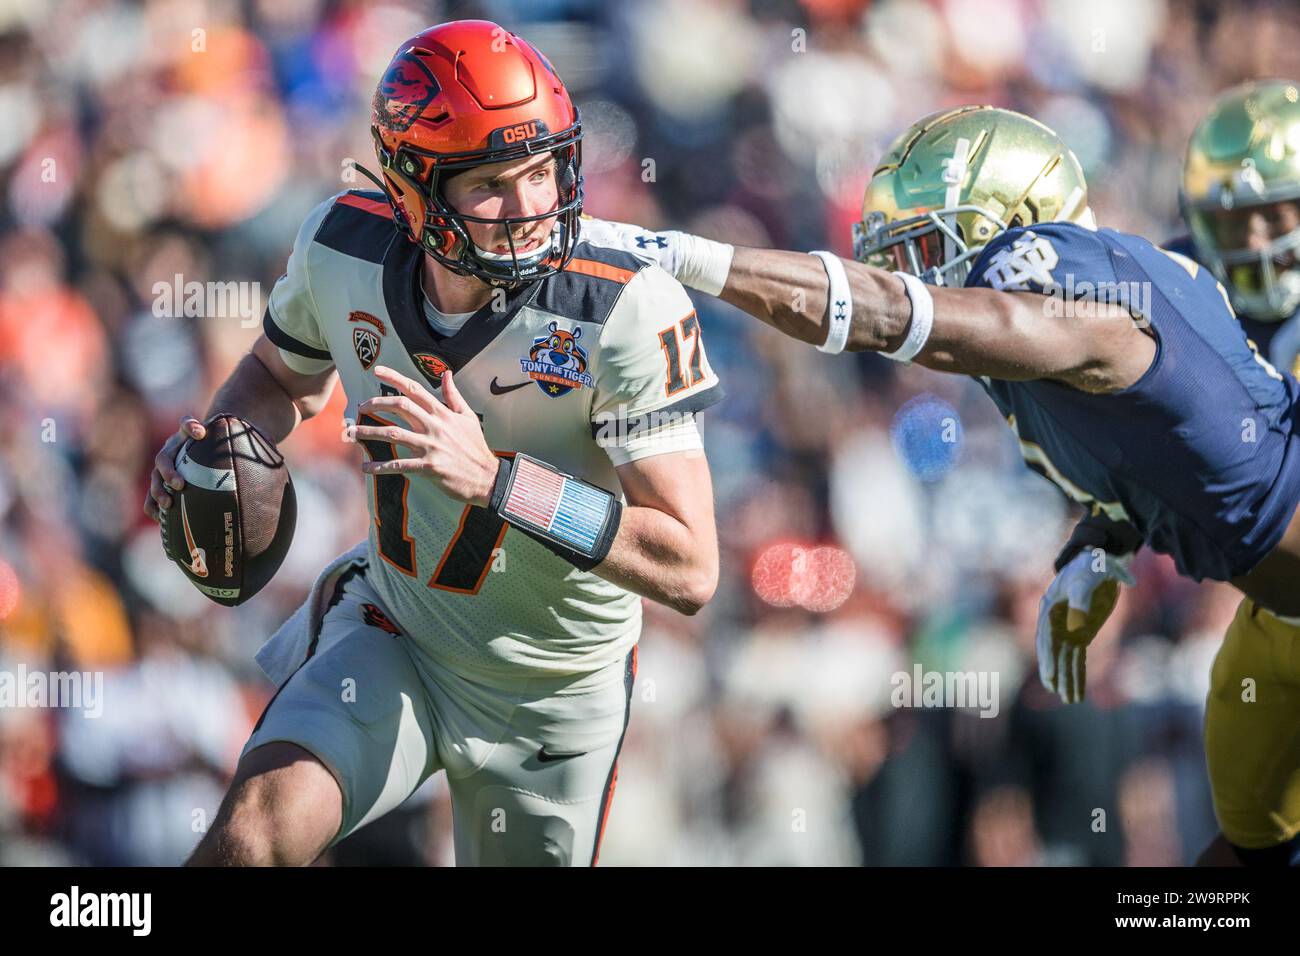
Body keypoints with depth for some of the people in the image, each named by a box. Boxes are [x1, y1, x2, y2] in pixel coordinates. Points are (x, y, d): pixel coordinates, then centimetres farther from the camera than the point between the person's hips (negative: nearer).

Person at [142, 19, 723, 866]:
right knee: (253, 838, -23)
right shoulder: (343, 250, -15)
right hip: (393, 633, 2)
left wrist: (492, 479, -40)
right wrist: (217, 442, -13)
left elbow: (691, 572, -31)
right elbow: (287, 376, 10)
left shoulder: (625, 313, -28)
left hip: (554, 693, -1)